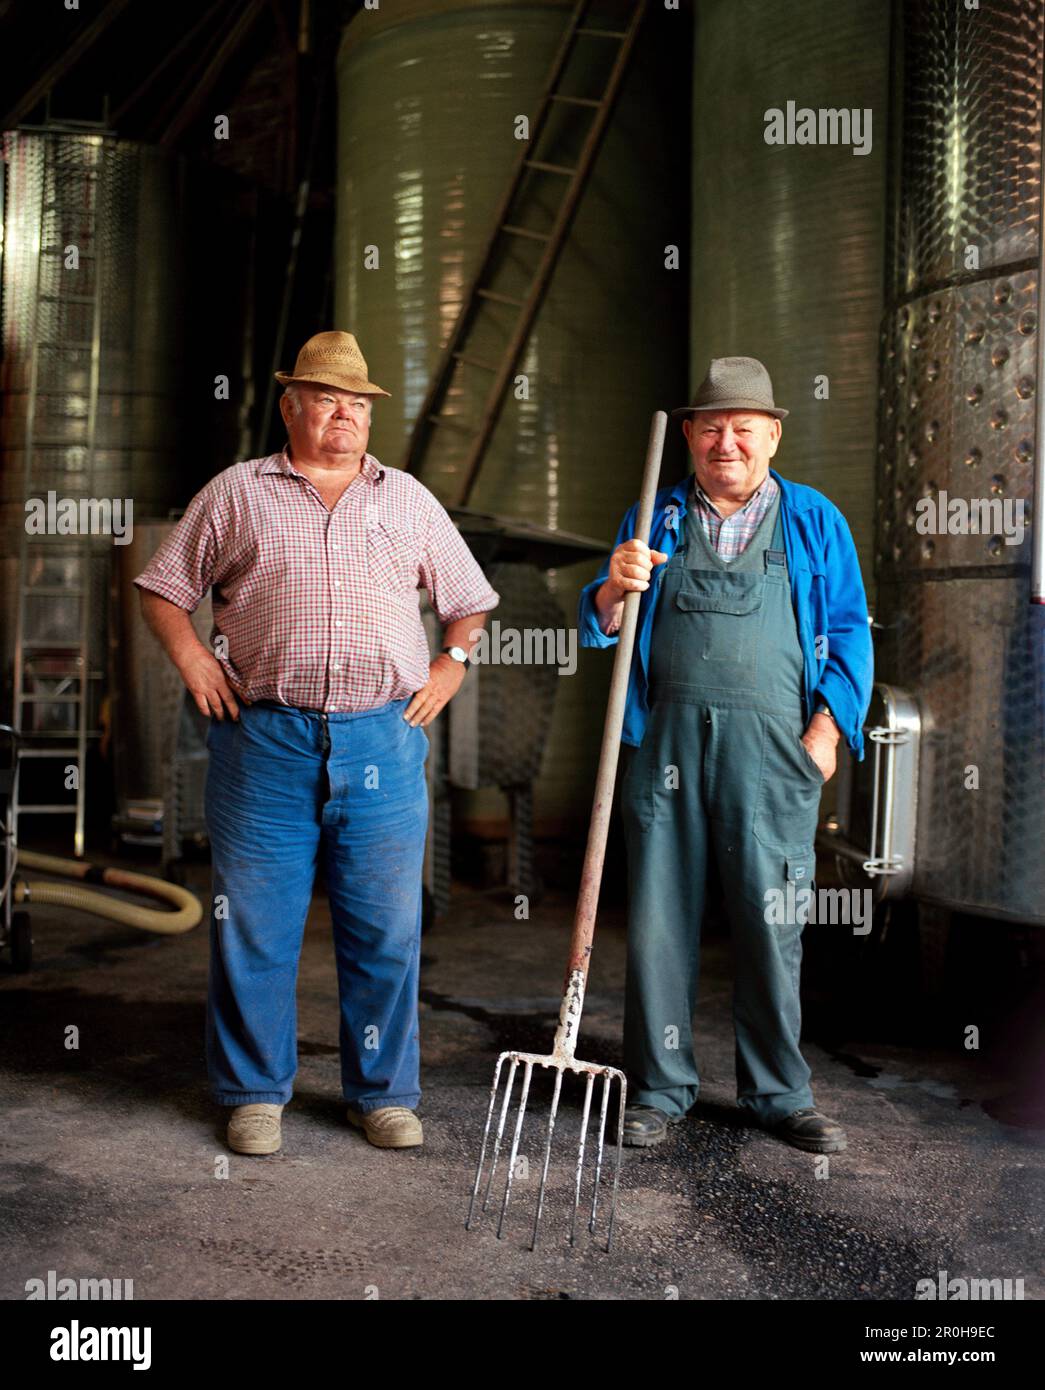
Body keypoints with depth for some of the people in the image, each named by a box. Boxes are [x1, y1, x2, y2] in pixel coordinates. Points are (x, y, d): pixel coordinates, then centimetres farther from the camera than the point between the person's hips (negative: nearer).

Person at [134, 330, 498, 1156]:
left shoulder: (408, 500, 15)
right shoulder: (237, 493, 10)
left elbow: (469, 600, 23)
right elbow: (164, 587, 14)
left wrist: (450, 664, 8)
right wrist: (192, 658, 0)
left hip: (384, 739, 2)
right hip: (265, 739, -1)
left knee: (387, 928, 5)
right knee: (255, 925, 3)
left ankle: (384, 1093, 19)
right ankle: (255, 1093, 19)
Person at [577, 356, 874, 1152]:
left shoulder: (814, 521, 11)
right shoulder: (655, 520, 14)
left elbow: (849, 633, 9)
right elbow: (602, 629, 13)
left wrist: (827, 730, -2)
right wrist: (615, 588, -9)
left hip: (772, 747, -1)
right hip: (667, 738, 1)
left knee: (770, 922, 2)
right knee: (660, 920, 4)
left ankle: (779, 1094, 17)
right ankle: (662, 1088, 17)